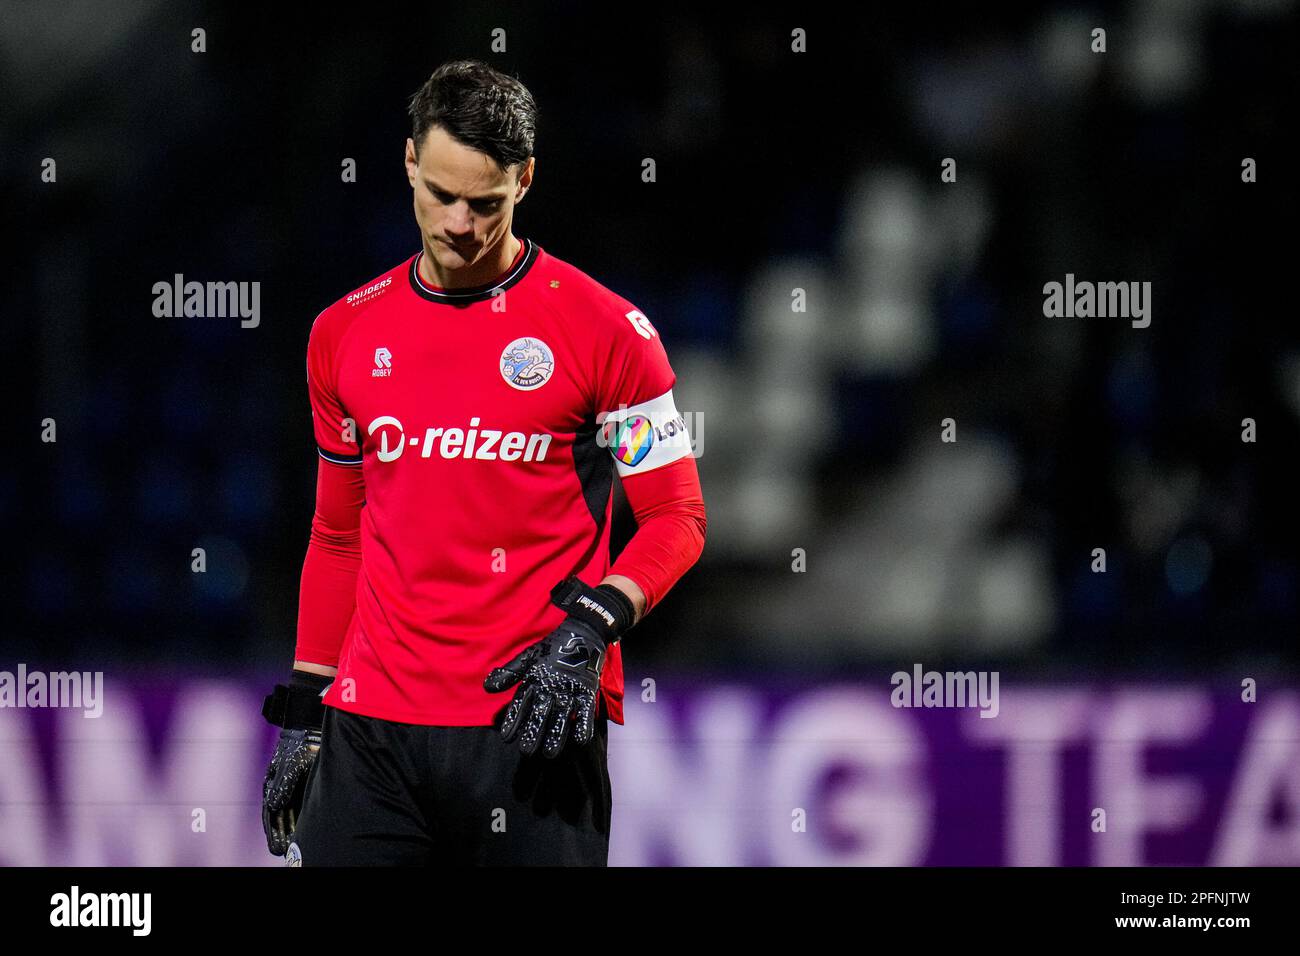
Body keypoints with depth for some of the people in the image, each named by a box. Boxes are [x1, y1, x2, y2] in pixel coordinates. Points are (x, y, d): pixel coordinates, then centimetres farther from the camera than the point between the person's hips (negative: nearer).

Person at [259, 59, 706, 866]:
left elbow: (676, 518, -1)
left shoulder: (603, 329, -3)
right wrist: (302, 710, 16)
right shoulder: (345, 334, 11)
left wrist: (591, 627, -16)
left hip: (534, 727, -4)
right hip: (370, 731, 4)